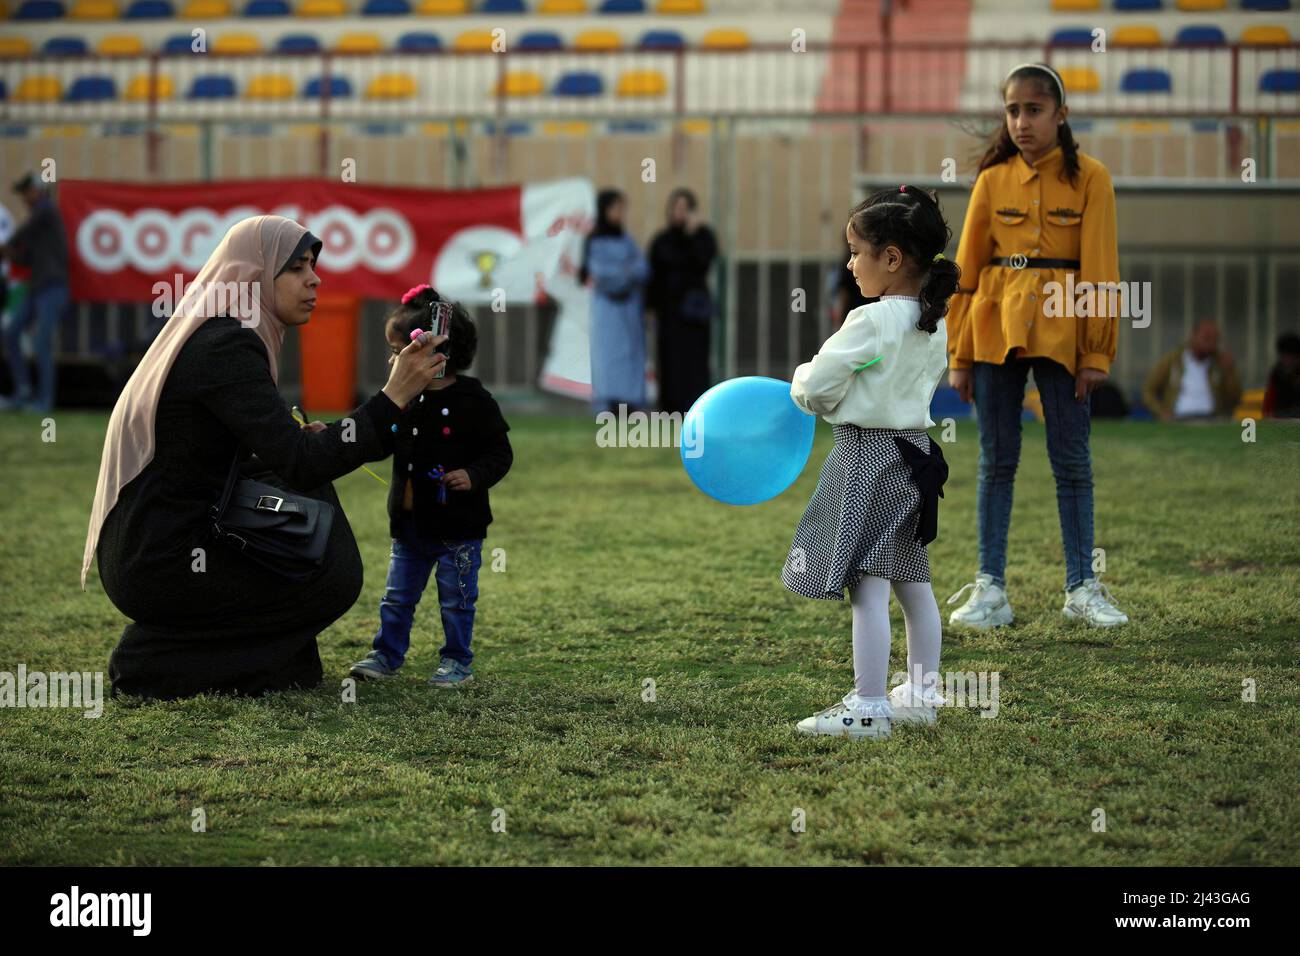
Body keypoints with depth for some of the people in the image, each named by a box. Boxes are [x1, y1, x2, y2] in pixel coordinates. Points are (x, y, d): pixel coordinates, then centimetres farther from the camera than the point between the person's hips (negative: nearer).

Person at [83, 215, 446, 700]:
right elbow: (300, 466, -26)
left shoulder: (218, 336, 13)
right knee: (335, 578, -4)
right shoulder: (226, 347, -18)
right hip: (158, 564, -10)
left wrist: (301, 440, 4)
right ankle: (155, 658, -3)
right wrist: (393, 397, -27)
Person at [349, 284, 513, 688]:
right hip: (408, 523, 6)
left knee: (456, 600, 5)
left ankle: (456, 662, 16)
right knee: (397, 596, 12)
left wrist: (474, 476, -25)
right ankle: (386, 655, 22)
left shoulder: (473, 400, -13)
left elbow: (499, 452, -9)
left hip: (456, 524, -6)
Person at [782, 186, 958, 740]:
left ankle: (868, 708, -7)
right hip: (914, 453, 9)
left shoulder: (870, 324, -19)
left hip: (867, 456, -9)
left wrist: (803, 382, 8)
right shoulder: (934, 325, 6)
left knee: (867, 587, -7)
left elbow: (815, 389, -16)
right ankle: (922, 694, 24)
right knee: (913, 583, 16)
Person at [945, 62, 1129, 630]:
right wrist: (959, 355, 3)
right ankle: (990, 590, 8)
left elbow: (1099, 268, -3)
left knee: (1072, 461, 3)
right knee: (996, 461, 5)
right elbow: (966, 270, 6)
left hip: (1060, 332, -2)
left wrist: (1097, 352, -7)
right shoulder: (992, 180, 5)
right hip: (994, 328, 2)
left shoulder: (1089, 178, -1)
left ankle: (1082, 588, 11)